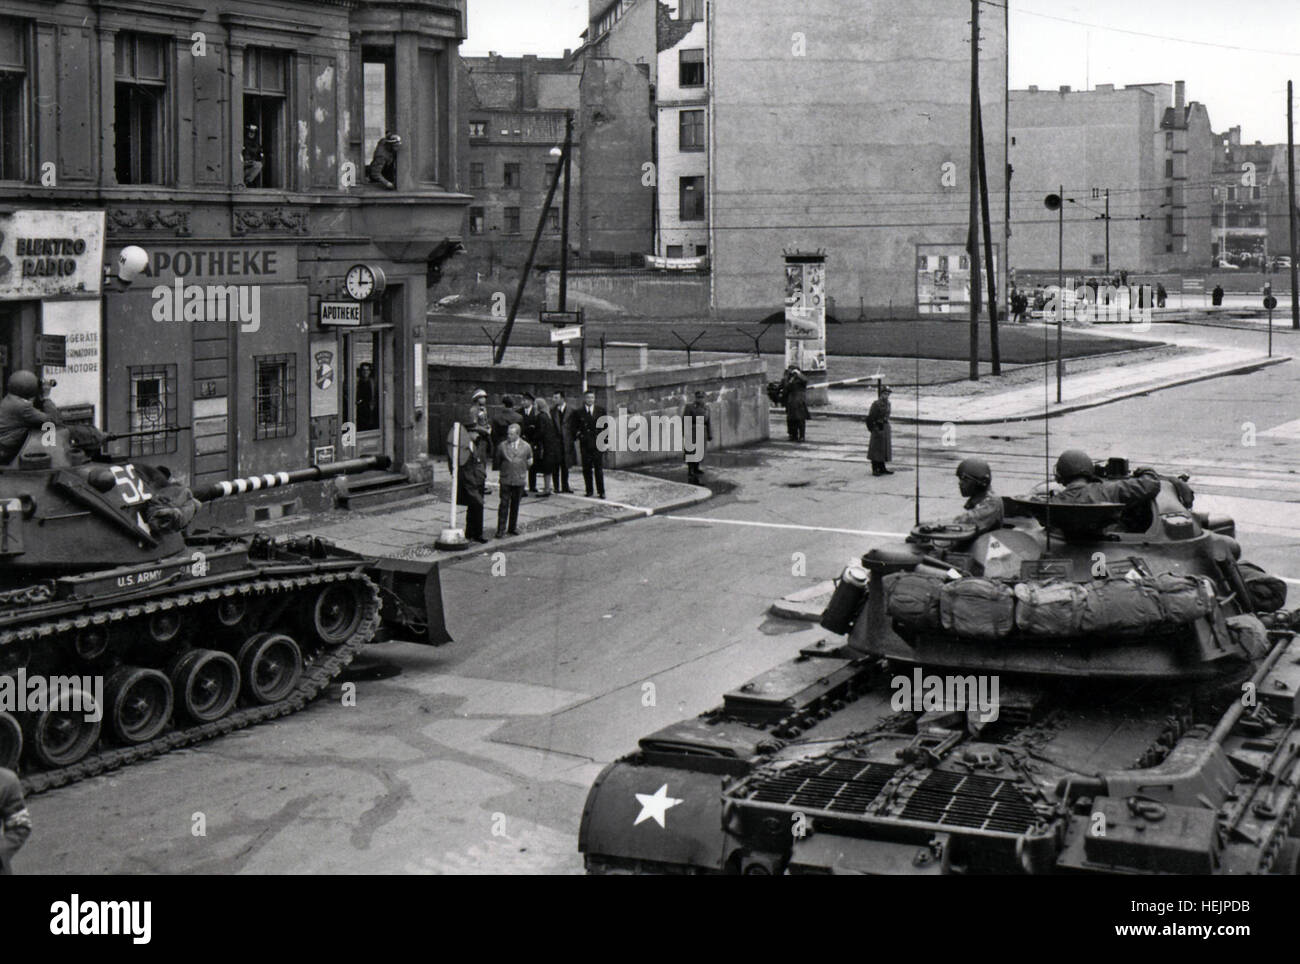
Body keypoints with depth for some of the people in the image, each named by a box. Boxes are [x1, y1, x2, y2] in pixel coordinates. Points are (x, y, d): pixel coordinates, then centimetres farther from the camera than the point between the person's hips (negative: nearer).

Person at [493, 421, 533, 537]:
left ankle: (512, 528, 21)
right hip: (506, 480, -1)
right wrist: (503, 470, 7)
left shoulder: (526, 447, 0)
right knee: (504, 504, -5)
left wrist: (522, 470, 9)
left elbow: (529, 462, 13)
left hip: (519, 480, 1)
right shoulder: (502, 446, -1)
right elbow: (496, 462, 11)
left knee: (515, 505, 10)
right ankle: (501, 529, -4)